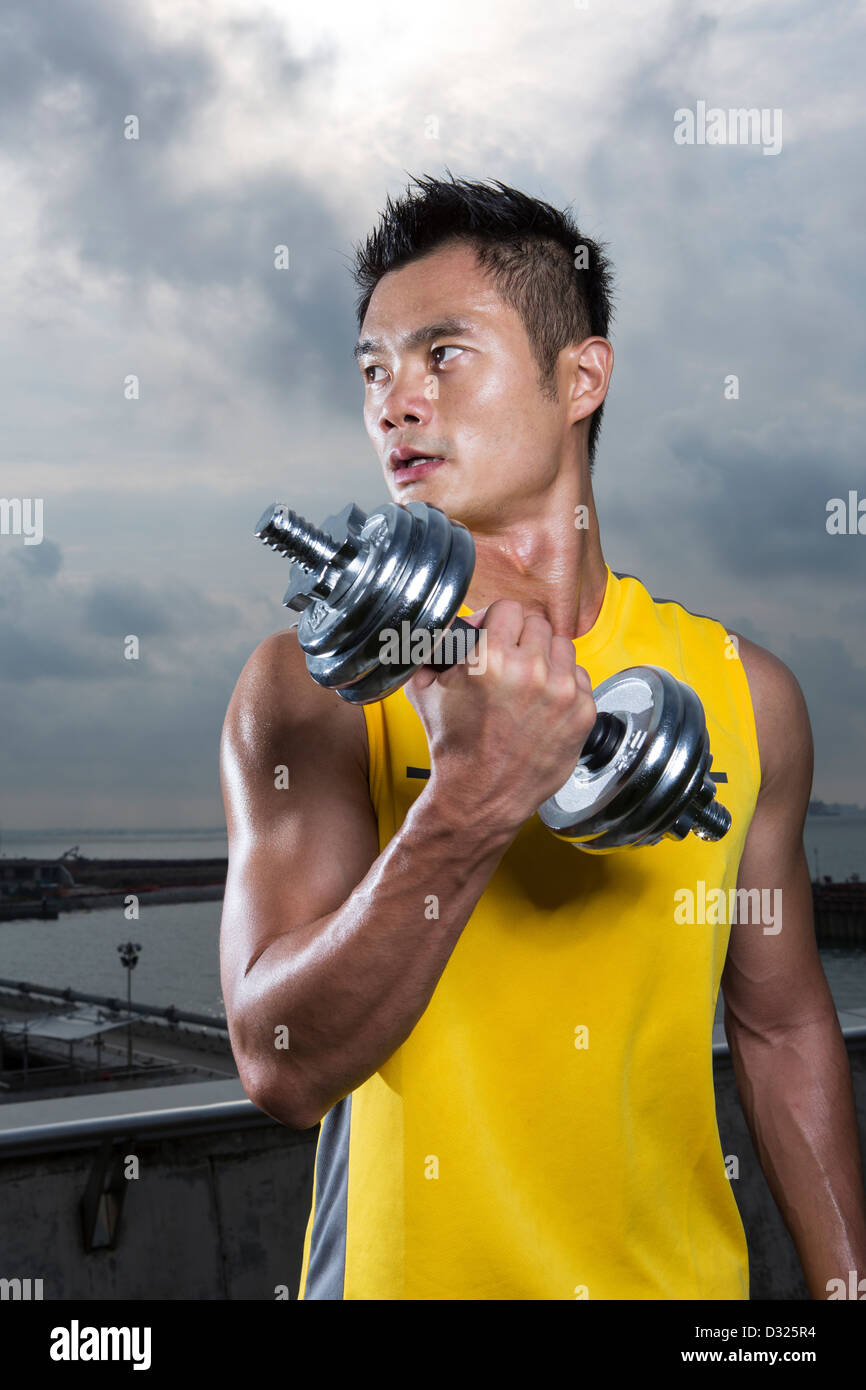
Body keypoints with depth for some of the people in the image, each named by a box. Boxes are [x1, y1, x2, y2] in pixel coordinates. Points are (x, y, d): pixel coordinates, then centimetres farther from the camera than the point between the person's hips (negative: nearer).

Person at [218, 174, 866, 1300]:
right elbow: (282, 1069, -22)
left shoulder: (742, 690, -5)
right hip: (410, 1269, -2)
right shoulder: (314, 682, -14)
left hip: (681, 1275, 3)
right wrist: (470, 805, -34)